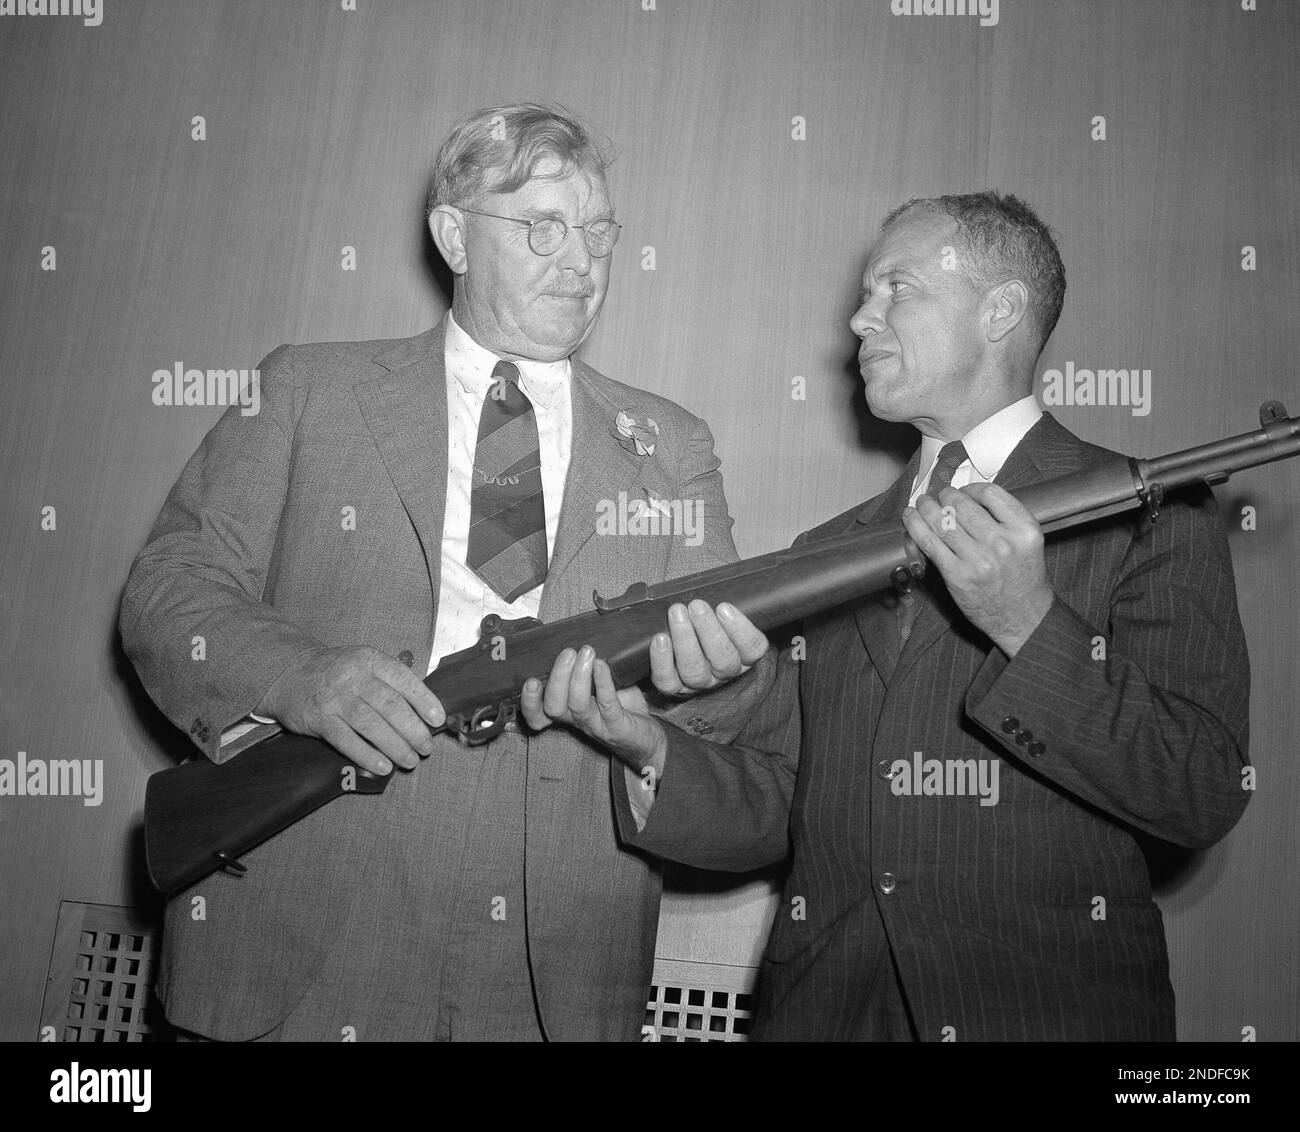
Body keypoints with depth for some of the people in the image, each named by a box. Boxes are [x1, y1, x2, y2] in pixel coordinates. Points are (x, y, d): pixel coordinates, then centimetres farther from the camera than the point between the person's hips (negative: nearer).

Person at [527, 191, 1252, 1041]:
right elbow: (768, 809, 5)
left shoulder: (1147, 515, -4)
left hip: (1049, 1006, -3)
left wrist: (1029, 626, -21)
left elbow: (1207, 797, -12)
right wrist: (649, 743, -13)